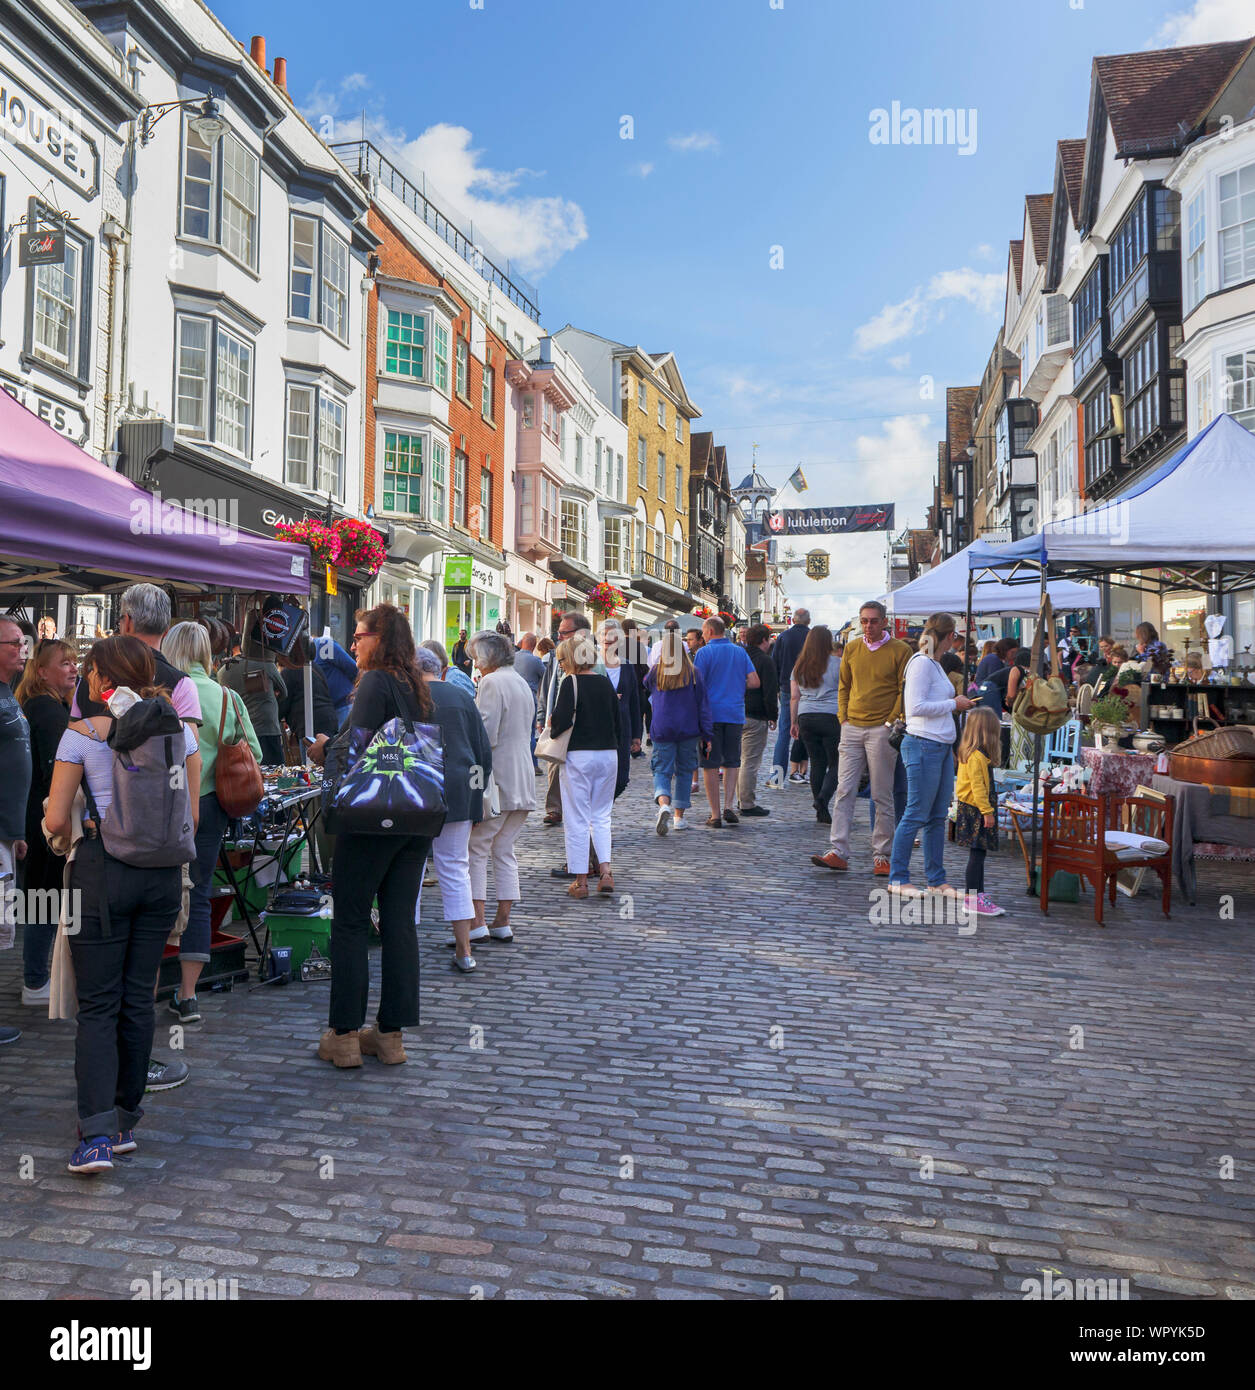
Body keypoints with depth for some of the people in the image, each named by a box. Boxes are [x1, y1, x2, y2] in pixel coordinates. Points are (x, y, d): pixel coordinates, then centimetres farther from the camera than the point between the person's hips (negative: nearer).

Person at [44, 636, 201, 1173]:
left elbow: (55, 821, -6)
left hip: (103, 871, -4)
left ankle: (96, 1135, -3)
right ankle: (125, 1122, 23)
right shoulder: (181, 730, 3)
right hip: (164, 874, 4)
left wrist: (67, 835, 16)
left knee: (97, 1005, 3)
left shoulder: (82, 734, -7)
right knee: (138, 1000, 13)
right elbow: (192, 815, 5)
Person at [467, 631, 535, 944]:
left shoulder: (491, 683, -11)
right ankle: (502, 923, 14)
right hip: (523, 782, 8)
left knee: (476, 849, -2)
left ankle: (477, 923, -4)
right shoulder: (522, 683, 16)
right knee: (505, 852, 12)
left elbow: (486, 734, -19)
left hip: (496, 779, -8)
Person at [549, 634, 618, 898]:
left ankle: (580, 881, 8)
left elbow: (562, 719, -20)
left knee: (577, 819, 4)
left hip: (578, 756, -5)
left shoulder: (570, 682, -9)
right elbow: (619, 722, 10)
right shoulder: (605, 682, 7)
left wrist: (552, 729, 0)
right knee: (602, 816, 15)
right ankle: (605, 871, 1)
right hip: (608, 755, 5)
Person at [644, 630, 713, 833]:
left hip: (662, 730, 0)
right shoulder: (693, 672, -1)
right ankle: (679, 816, 17)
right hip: (688, 730, 1)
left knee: (662, 770, 2)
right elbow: (703, 704, -1)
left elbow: (646, 683, 23)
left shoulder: (655, 672, -1)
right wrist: (707, 734, 2)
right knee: (684, 771, 13)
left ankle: (663, 803, -27)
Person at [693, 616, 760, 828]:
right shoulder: (740, 652, 9)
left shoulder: (704, 652, -5)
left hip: (711, 714, -4)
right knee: (731, 762, 14)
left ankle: (715, 814, 3)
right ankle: (728, 807, 2)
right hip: (735, 714, 4)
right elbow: (755, 682, 5)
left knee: (710, 765, 3)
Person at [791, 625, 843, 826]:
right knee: (836, 763, 3)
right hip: (832, 717, -4)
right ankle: (824, 797, -19)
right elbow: (844, 693, -4)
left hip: (806, 717, 4)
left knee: (817, 763, 9)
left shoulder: (800, 665, 10)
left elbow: (794, 697, 11)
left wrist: (794, 722, 15)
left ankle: (821, 812, 12)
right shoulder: (837, 662, -2)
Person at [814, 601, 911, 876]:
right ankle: (838, 852, 1)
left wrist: (891, 722, -10)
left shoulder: (900, 650, -1)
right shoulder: (852, 648, 11)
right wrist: (843, 717, 6)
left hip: (881, 730, -4)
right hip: (852, 728, 4)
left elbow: (905, 691, -2)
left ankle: (881, 855, 10)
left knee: (882, 796, 1)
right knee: (844, 791, 0)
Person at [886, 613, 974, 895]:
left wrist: (957, 703, 13)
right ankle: (897, 879, 4)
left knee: (938, 816, 11)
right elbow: (916, 707, -18)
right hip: (923, 745, -10)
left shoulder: (935, 664, 18)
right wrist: (953, 704, -10)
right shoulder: (922, 663, -11)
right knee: (916, 814, -5)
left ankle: (936, 880, 18)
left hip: (942, 747, 10)